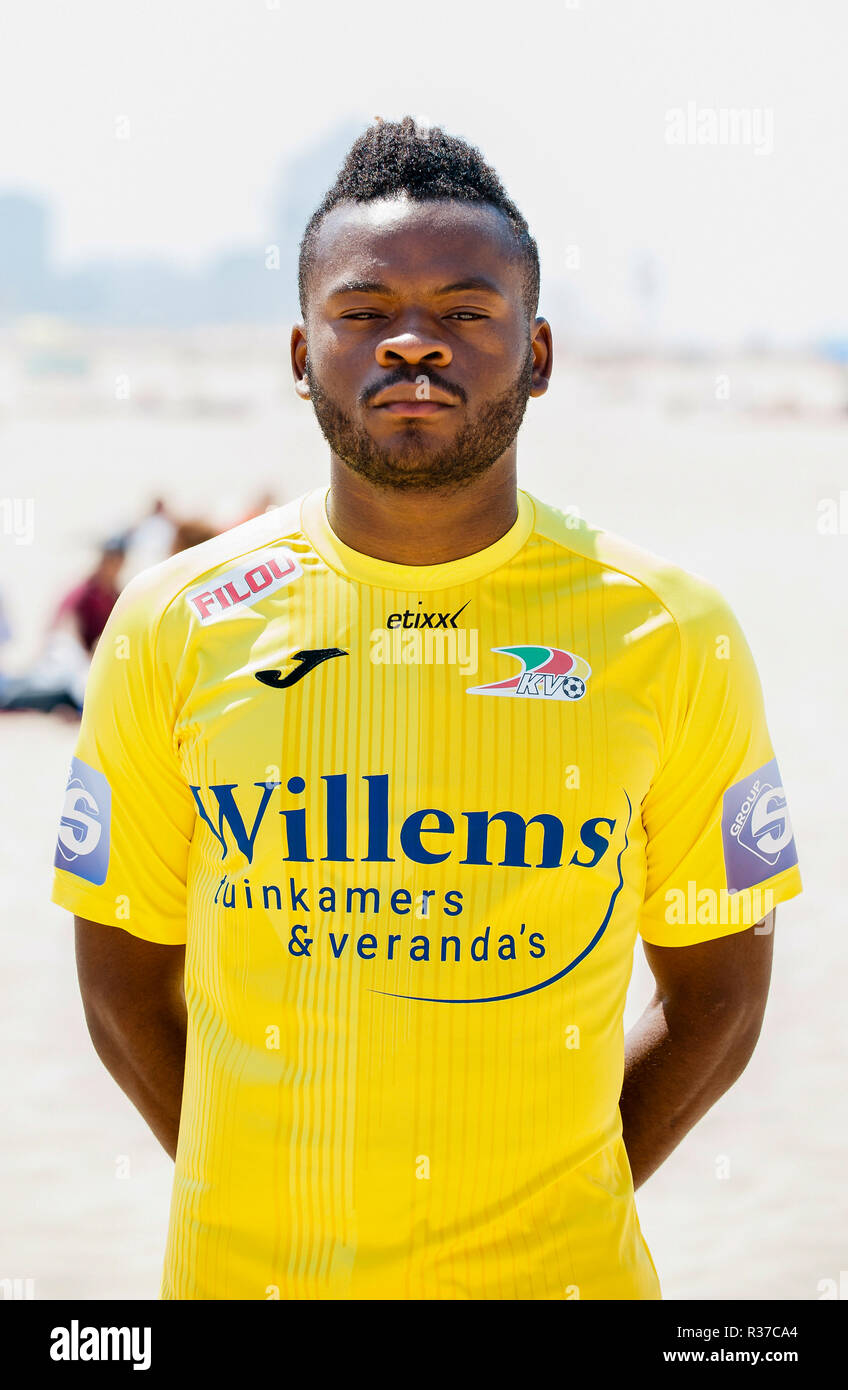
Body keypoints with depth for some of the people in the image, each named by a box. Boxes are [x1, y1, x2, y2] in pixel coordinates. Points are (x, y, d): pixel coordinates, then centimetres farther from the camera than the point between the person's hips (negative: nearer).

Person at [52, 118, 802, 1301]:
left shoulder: (667, 638, -3)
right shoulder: (177, 629, -2)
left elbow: (717, 997, 4)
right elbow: (126, 986, 5)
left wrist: (562, 1203, -3)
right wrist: (269, 1202, 0)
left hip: (555, 1271, 0)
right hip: (242, 1269, 1)